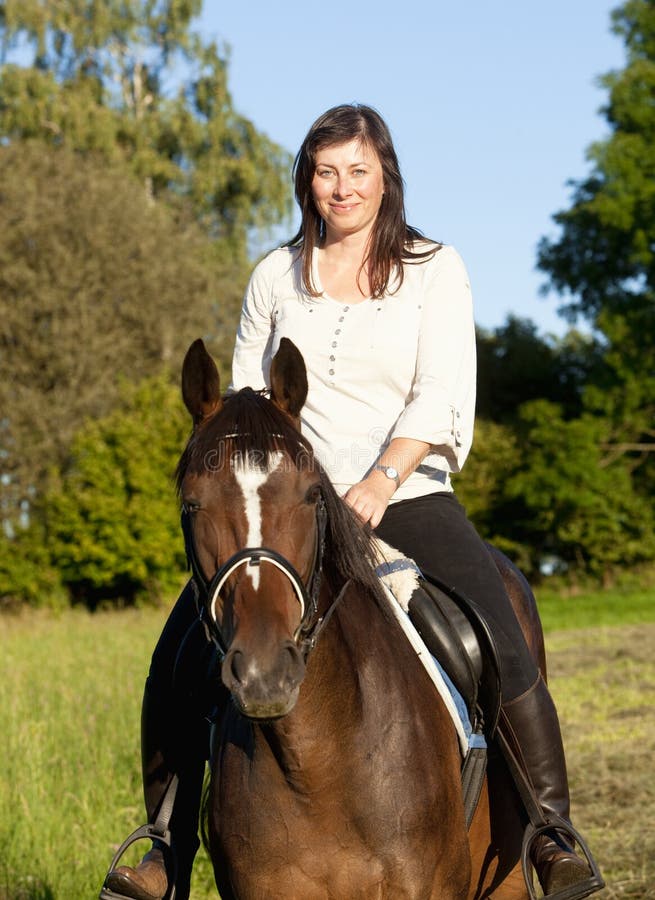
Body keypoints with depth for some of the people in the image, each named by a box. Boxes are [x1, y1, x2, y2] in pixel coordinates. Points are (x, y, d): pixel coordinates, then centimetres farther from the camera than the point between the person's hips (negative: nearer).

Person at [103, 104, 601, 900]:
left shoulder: (435, 270, 2)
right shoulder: (277, 276, 9)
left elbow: (443, 397, -9)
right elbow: (246, 400, 14)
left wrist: (381, 481, -23)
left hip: (408, 499, -2)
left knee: (500, 650, -24)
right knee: (177, 654, -13)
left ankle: (552, 828, -9)